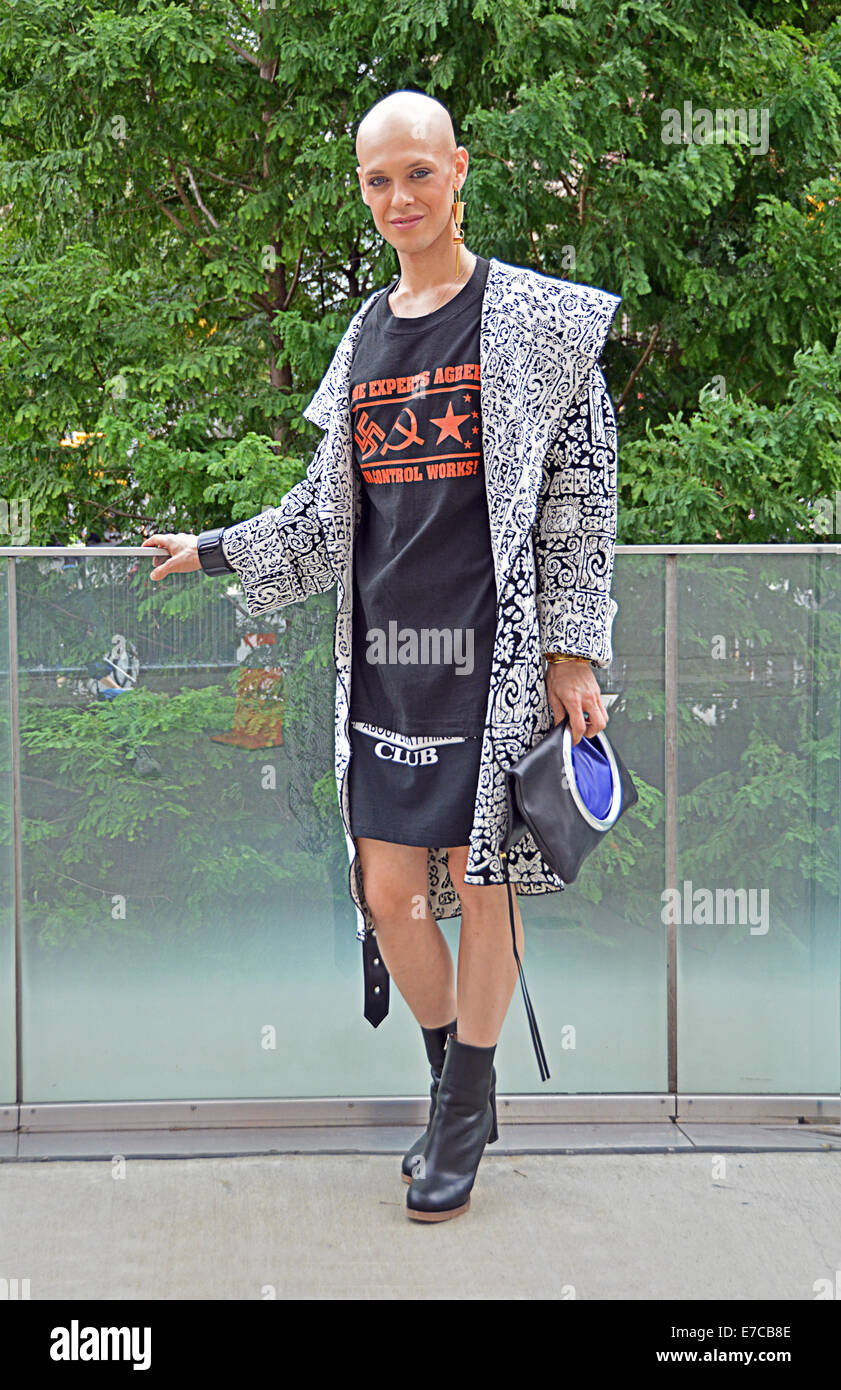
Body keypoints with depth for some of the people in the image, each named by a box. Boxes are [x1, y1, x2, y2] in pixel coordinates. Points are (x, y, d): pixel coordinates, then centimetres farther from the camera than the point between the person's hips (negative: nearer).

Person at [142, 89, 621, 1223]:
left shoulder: (533, 316, -1)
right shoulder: (364, 339, 15)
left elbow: (581, 493, -4)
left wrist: (572, 653, -9)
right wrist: (213, 548, 25)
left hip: (492, 659, -5)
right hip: (383, 661, 5)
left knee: (481, 885, 0)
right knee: (388, 890, 4)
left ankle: (465, 1111, 17)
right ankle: (455, 1089, 26)